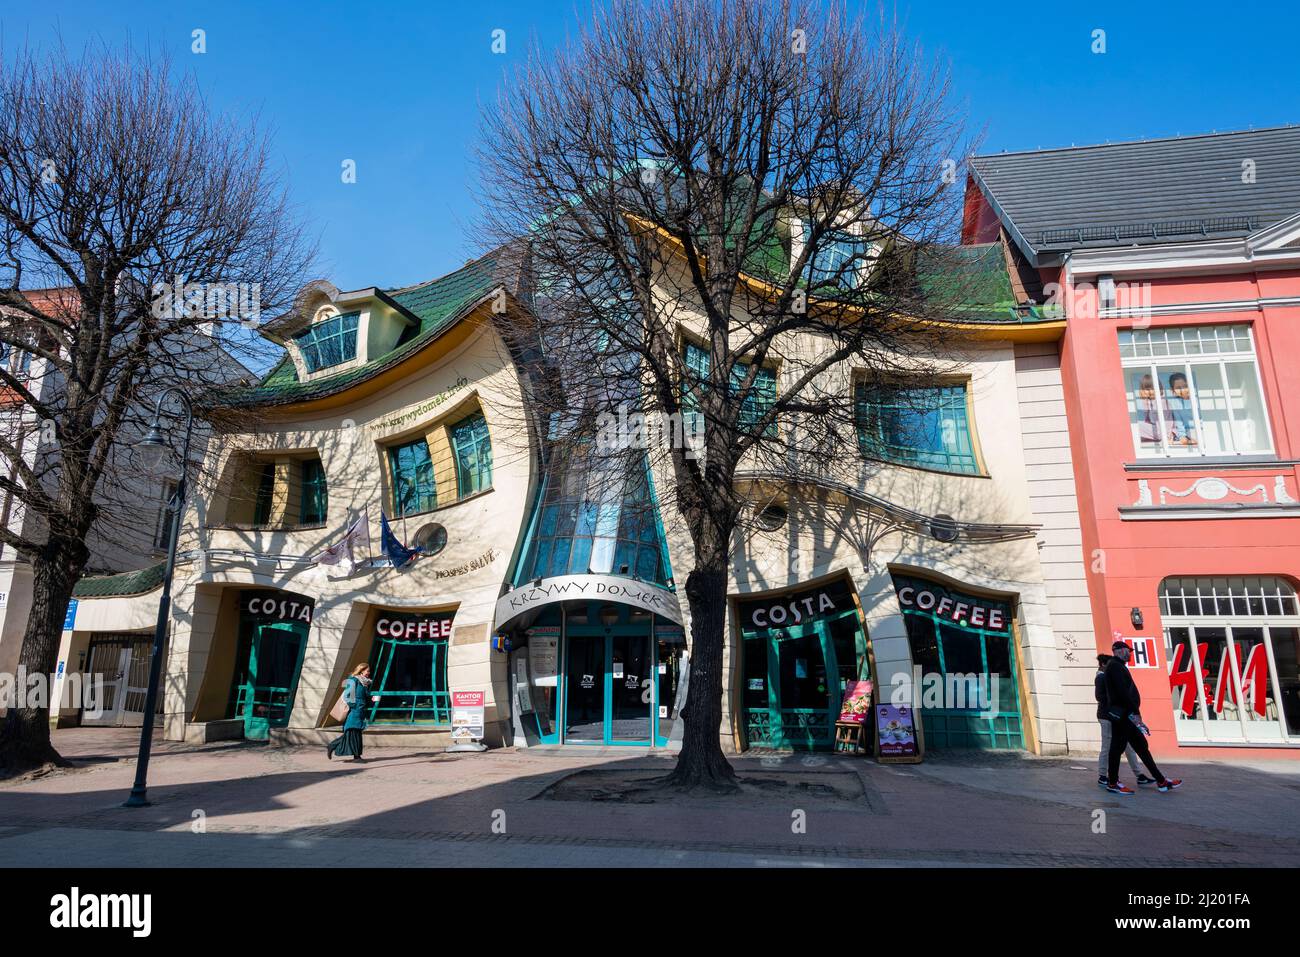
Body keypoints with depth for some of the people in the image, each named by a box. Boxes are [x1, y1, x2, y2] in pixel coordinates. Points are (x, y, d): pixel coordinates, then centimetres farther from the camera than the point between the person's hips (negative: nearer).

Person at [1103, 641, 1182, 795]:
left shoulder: (1117, 666, 21)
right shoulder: (1115, 666, -11)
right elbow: (1122, 692, -21)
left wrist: (1135, 713, 15)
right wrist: (1135, 712, -19)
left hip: (1126, 715, 11)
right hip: (1121, 714, -11)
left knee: (1141, 745, 12)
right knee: (1118, 746, -4)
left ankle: (1161, 781, 17)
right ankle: (1112, 783, 2)